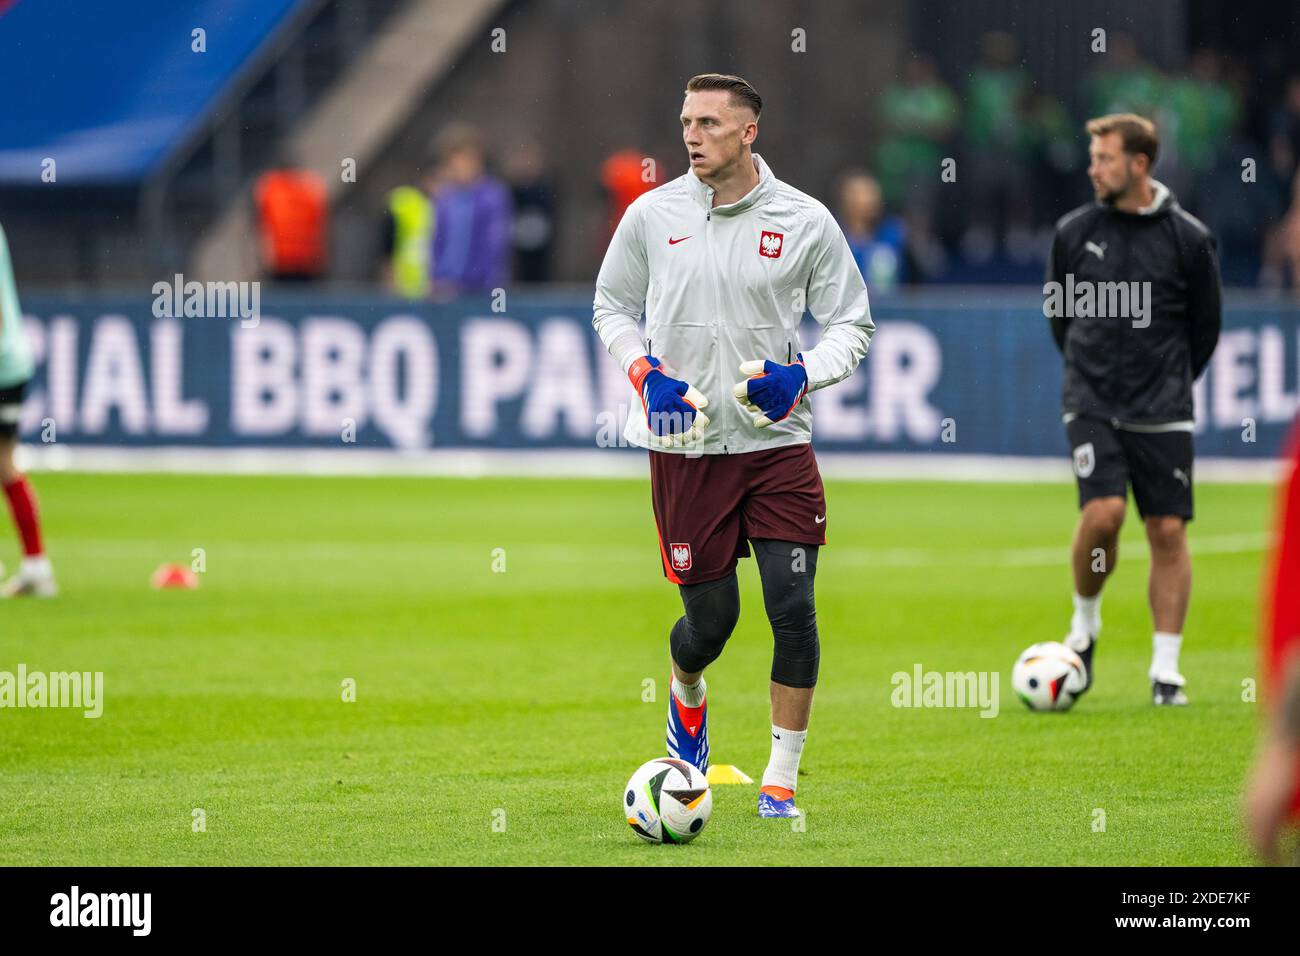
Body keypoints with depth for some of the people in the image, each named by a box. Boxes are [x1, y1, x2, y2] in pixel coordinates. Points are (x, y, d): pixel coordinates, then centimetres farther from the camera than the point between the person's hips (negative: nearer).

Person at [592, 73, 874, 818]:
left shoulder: (805, 221, -2)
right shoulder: (652, 214, 1)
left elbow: (853, 323, 6)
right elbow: (612, 306, 14)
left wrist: (801, 375, -12)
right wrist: (645, 373, -4)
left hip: (778, 442, 0)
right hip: (685, 446, 0)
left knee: (793, 609, -10)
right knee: (711, 618, 4)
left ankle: (782, 780, 2)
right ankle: (687, 692, 41)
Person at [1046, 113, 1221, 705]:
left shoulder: (1188, 238, -3)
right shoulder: (1075, 231, 1)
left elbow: (1206, 323, 10)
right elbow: (1057, 311, 16)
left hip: (1162, 411, 0)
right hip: (1091, 405, 0)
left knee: (1168, 530, -1)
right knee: (1103, 512, -18)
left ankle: (1165, 668, 7)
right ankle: (1085, 622, 8)